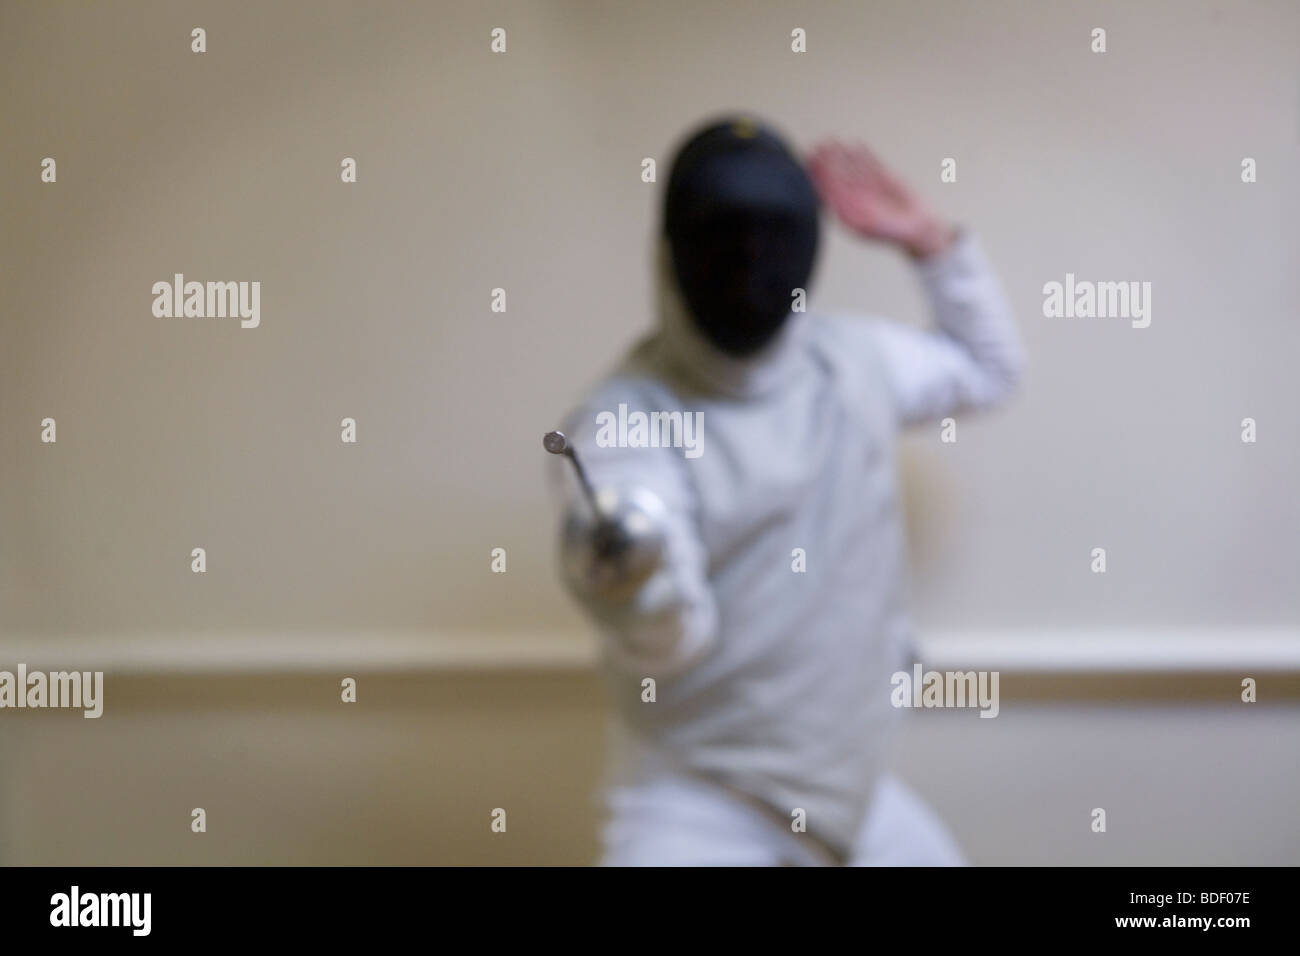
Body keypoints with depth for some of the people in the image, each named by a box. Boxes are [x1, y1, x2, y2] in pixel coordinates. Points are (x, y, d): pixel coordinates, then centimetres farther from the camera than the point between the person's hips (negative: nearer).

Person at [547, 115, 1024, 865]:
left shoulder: (850, 359, 0)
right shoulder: (622, 423, -19)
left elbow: (989, 369, 18)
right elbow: (669, 642, -27)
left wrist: (930, 240, 4)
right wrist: (627, 579, -49)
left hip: (851, 778, 6)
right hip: (696, 796, -6)